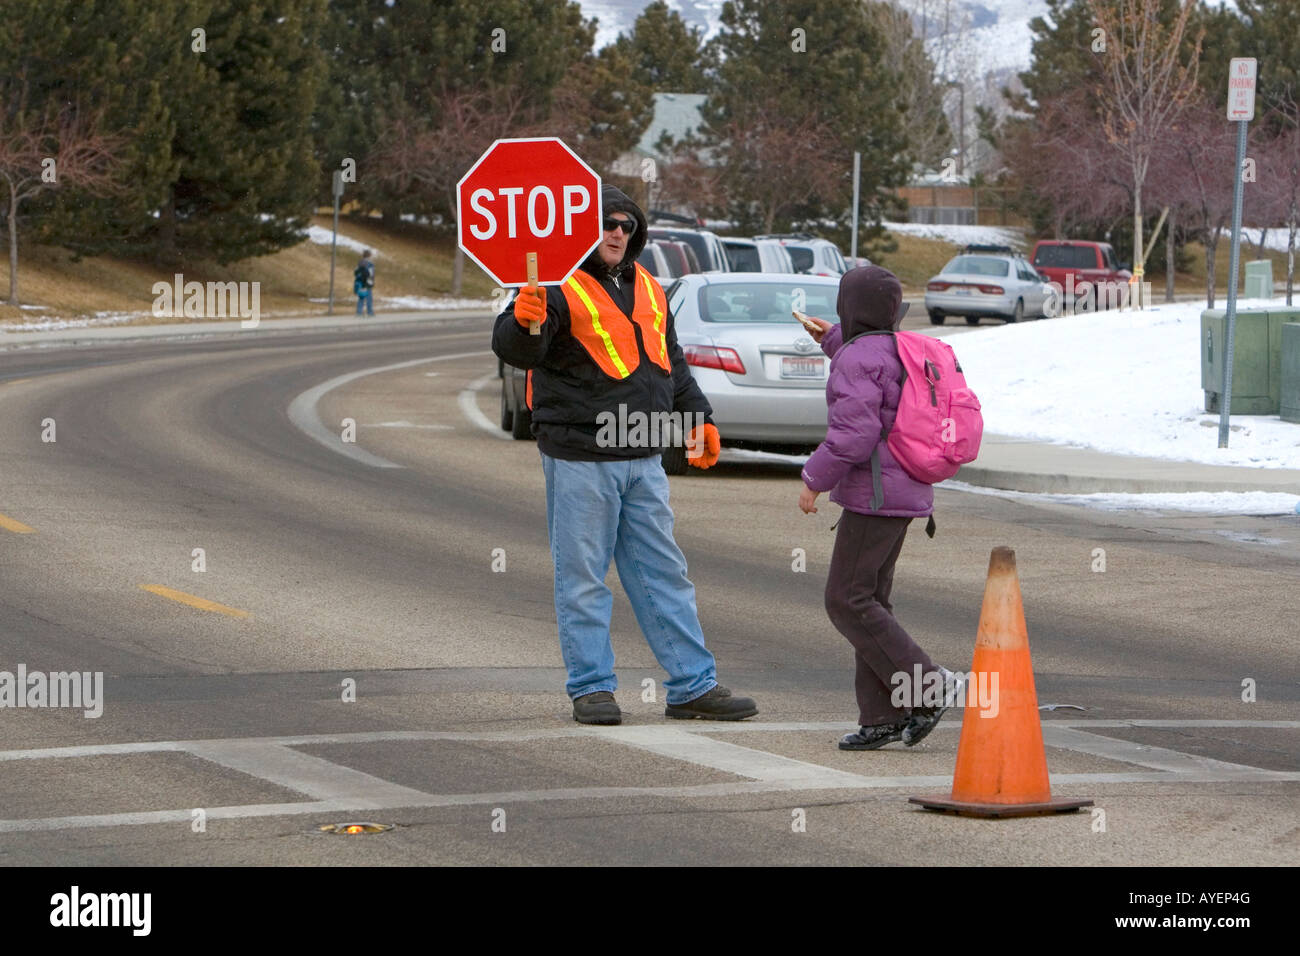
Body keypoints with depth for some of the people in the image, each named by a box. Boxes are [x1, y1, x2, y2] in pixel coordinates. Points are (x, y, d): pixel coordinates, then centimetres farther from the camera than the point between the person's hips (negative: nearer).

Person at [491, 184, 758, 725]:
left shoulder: (646, 288, 14)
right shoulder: (558, 286, -9)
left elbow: (670, 359, 26)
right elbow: (515, 350, -23)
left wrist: (697, 416, 22)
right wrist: (524, 321, -44)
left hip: (642, 458, 7)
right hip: (579, 456, -7)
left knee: (663, 574, 9)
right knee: (583, 576, 0)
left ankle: (693, 686, 13)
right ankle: (591, 687, 7)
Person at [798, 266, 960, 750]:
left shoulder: (859, 358, -15)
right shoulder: (898, 352, 14)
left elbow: (854, 432, -23)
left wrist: (814, 480, -12)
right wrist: (833, 341, 42)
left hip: (874, 495, -10)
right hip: (904, 493, 10)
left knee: (847, 600, -6)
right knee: (869, 599, 10)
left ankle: (927, 687, -12)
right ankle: (881, 718, 7)